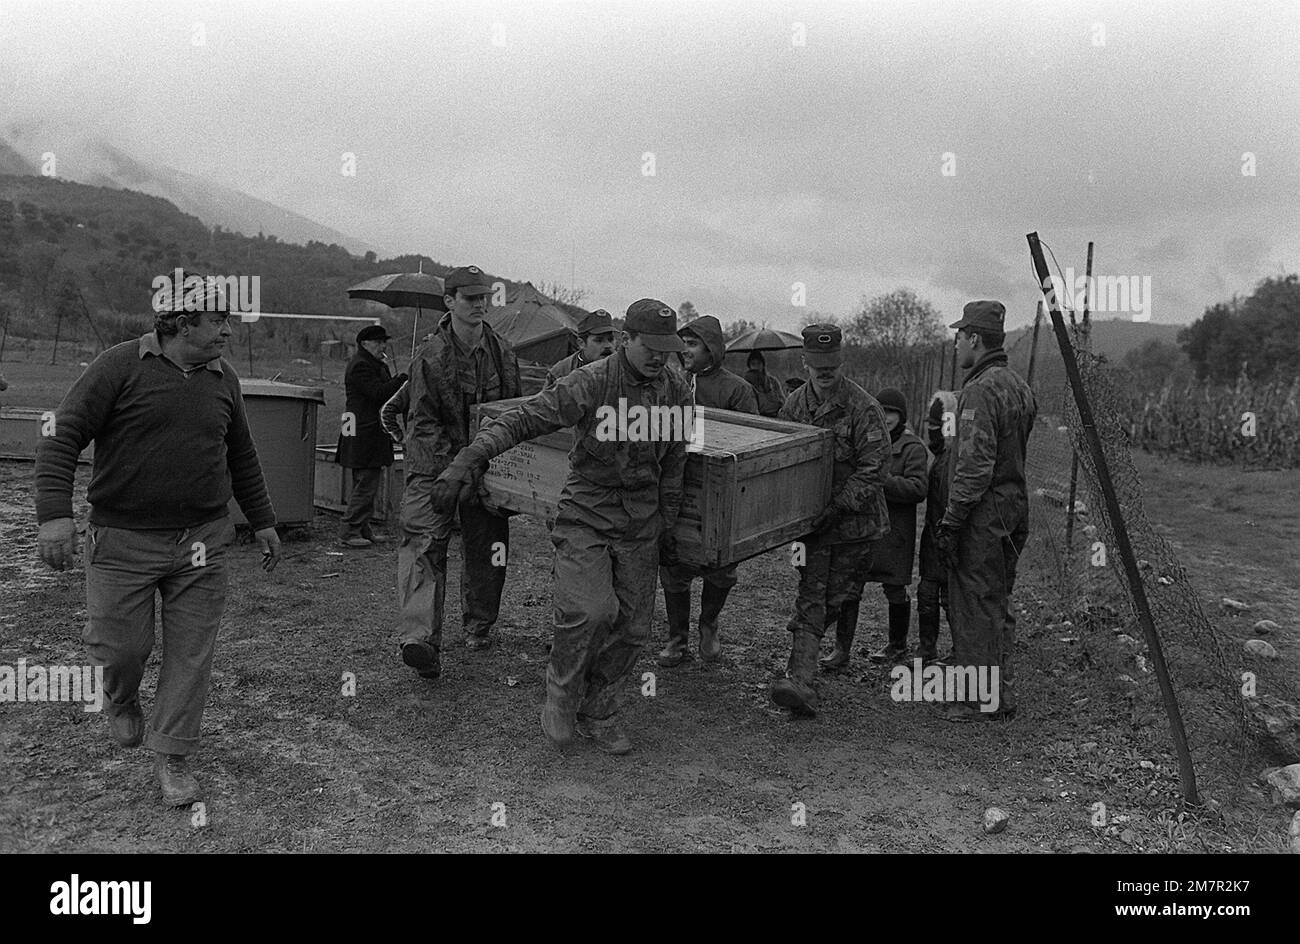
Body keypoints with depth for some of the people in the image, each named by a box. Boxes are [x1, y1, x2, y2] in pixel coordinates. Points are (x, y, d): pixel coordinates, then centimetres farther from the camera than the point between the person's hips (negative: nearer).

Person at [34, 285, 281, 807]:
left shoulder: (223, 378, 8)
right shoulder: (121, 365, -7)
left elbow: (242, 457, 19)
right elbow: (62, 436, -10)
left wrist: (263, 522, 20)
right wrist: (54, 512, -22)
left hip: (202, 543, 4)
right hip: (122, 540, -3)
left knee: (191, 653, 3)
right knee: (120, 645, 3)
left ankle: (171, 754, 18)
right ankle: (122, 701, 38)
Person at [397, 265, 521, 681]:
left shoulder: (502, 352, 4)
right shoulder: (430, 356, -10)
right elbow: (424, 423, -12)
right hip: (435, 463, -4)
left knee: (486, 548, 9)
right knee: (424, 542, -18)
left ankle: (478, 626, 31)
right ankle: (422, 639, -24)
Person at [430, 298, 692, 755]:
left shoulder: (676, 393, 2)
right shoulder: (589, 384, -14)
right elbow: (522, 419, -20)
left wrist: (667, 527, 19)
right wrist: (473, 457, -35)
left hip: (641, 529, 5)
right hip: (585, 517, -5)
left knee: (632, 626, 6)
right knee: (589, 611, -21)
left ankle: (601, 715, 26)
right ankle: (560, 698, 7)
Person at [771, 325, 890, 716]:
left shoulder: (863, 408, -12)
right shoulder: (794, 405, 3)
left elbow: (872, 470, -14)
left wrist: (836, 508, -21)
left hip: (854, 521, -2)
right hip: (811, 519, 3)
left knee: (836, 599, 8)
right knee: (811, 599, -6)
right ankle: (799, 681, -9)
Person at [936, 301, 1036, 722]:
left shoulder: (981, 390, -17)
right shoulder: (1019, 386, 14)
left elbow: (975, 463, -22)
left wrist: (952, 519, -18)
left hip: (983, 511, -10)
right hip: (1015, 506, 10)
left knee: (975, 605, -2)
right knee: (998, 603, 16)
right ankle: (1001, 694, 25)